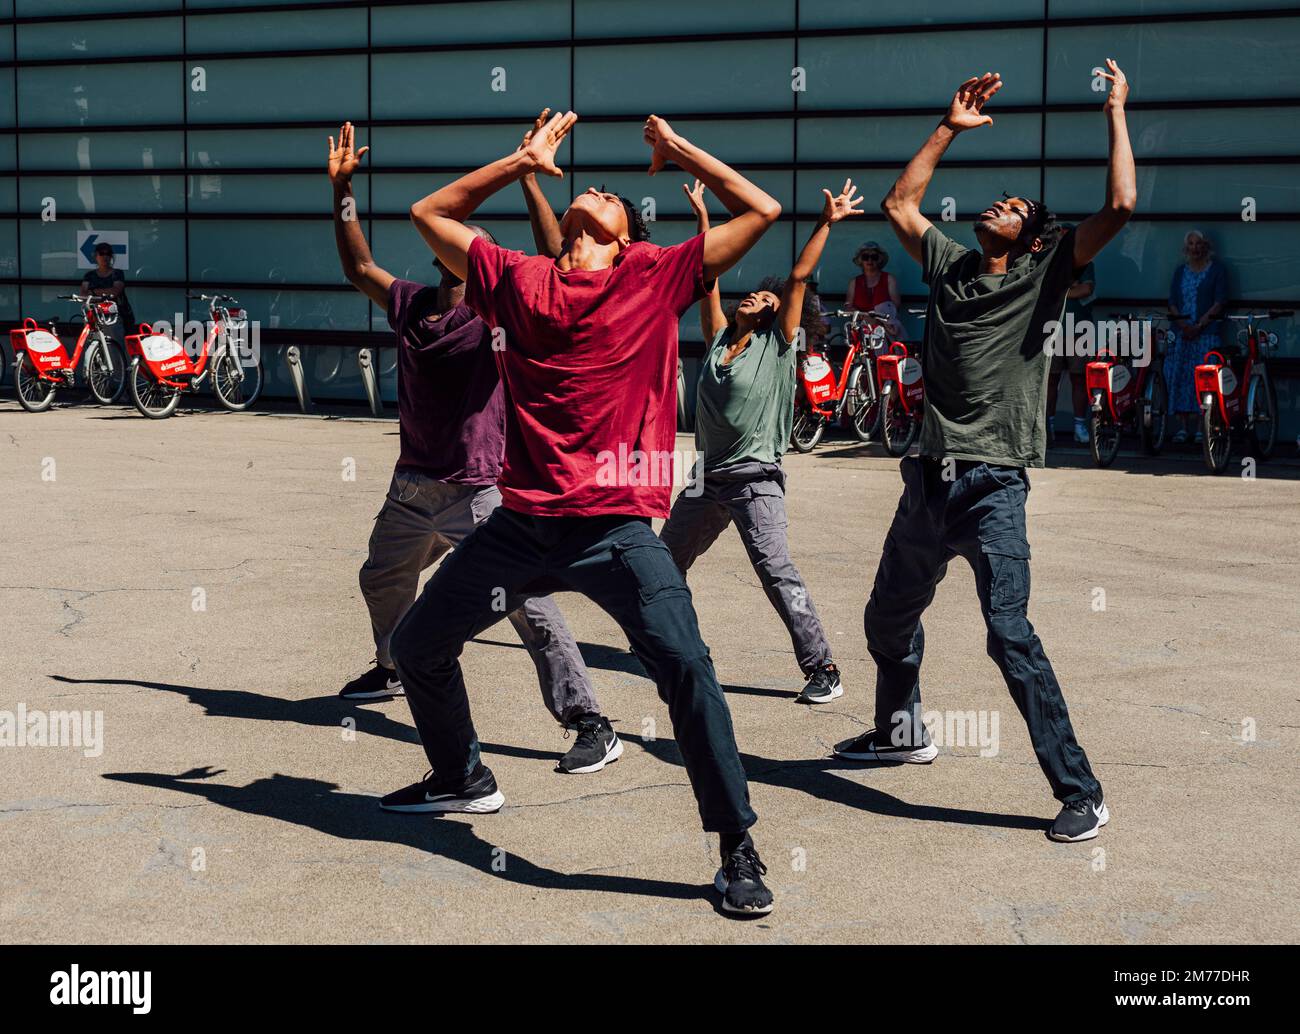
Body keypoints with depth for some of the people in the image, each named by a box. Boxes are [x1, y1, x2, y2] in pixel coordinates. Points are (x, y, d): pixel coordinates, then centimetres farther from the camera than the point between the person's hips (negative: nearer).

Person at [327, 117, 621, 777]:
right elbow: (358, 267, 21)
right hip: (412, 486, 8)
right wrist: (342, 190, 15)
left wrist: (531, 180, -32)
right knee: (381, 580, 27)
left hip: (478, 492, -8)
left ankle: (590, 726, -13)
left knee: (527, 604, -14)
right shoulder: (410, 304, 7)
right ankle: (393, 670, 54)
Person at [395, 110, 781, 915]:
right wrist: (524, 161, 21)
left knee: (685, 665, -21)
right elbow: (430, 213, 22)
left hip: (617, 528, -4)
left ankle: (738, 850, -8)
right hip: (521, 523, 4)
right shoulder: (517, 278, 12)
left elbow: (761, 211, 4)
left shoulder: (657, 276, 4)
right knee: (417, 645, 15)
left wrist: (676, 149, 13)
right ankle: (463, 779, 40)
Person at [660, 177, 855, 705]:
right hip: (708, 479, 7)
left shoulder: (779, 344, 0)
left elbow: (798, 280, -8)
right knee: (664, 564, 14)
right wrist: (702, 215, 13)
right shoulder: (720, 338, 12)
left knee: (777, 572, -15)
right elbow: (708, 274, 13)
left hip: (755, 479, -6)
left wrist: (825, 225, -11)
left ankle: (822, 670, -11)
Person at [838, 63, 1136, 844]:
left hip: (993, 486, -6)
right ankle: (903, 732, 45)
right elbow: (899, 203, 25)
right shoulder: (950, 266, 16)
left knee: (1010, 634, -18)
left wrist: (1116, 112, -2)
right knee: (888, 618, 19)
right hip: (931, 479, 6)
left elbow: (1119, 208, -9)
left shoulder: (1045, 275, 2)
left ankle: (1081, 793, -11)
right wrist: (951, 128, 22)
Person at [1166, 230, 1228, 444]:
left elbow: (1220, 302, -3)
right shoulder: (1180, 272, 16)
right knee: (1178, 377, -3)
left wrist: (1199, 326, -12)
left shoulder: (1217, 269, 5)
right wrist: (1183, 325, -8)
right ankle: (1183, 427, 0)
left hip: (1206, 333, -4)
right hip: (1181, 333, 4)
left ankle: (1201, 428, -6)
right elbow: (1172, 302, 9)